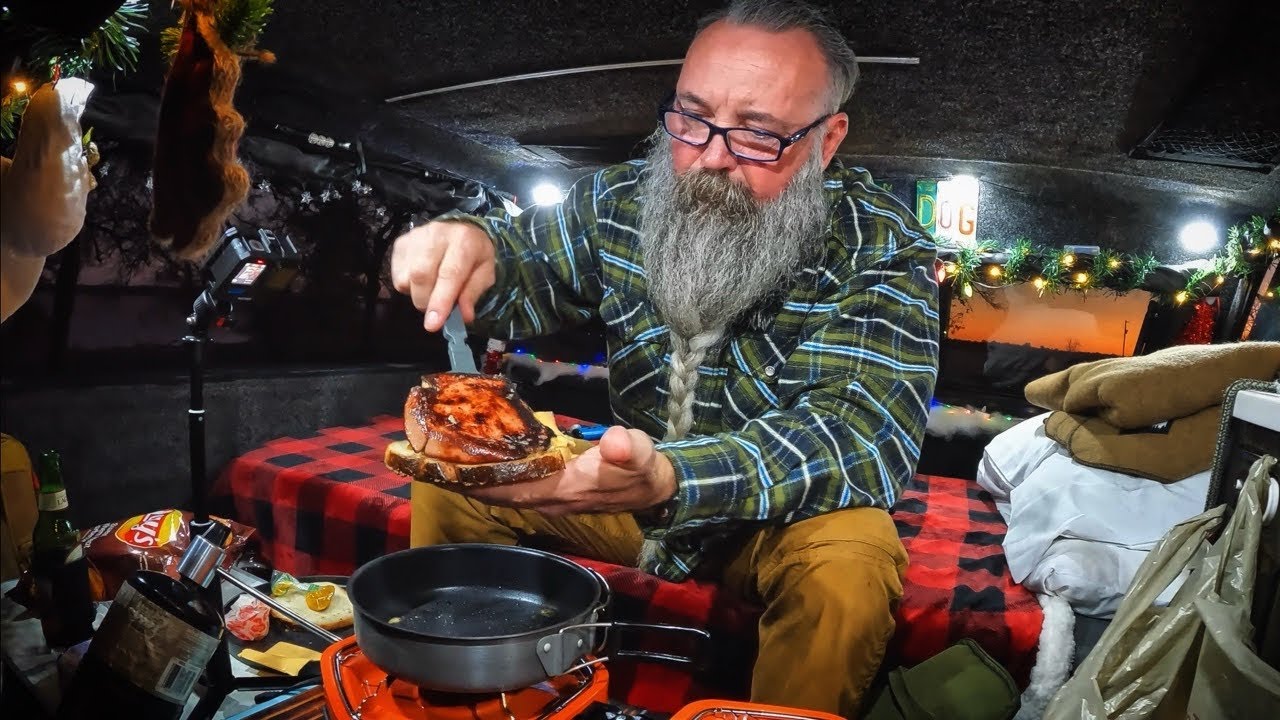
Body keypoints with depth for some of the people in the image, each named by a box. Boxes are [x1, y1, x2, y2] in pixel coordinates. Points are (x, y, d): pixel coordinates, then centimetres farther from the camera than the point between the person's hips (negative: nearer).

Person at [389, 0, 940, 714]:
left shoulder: (883, 250, -20)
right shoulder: (625, 199, -7)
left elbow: (862, 434, -33)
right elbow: (527, 269, 4)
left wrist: (667, 480, -50)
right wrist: (471, 246, -24)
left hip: (788, 513, -3)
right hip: (632, 480, 4)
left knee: (848, 568, -34)